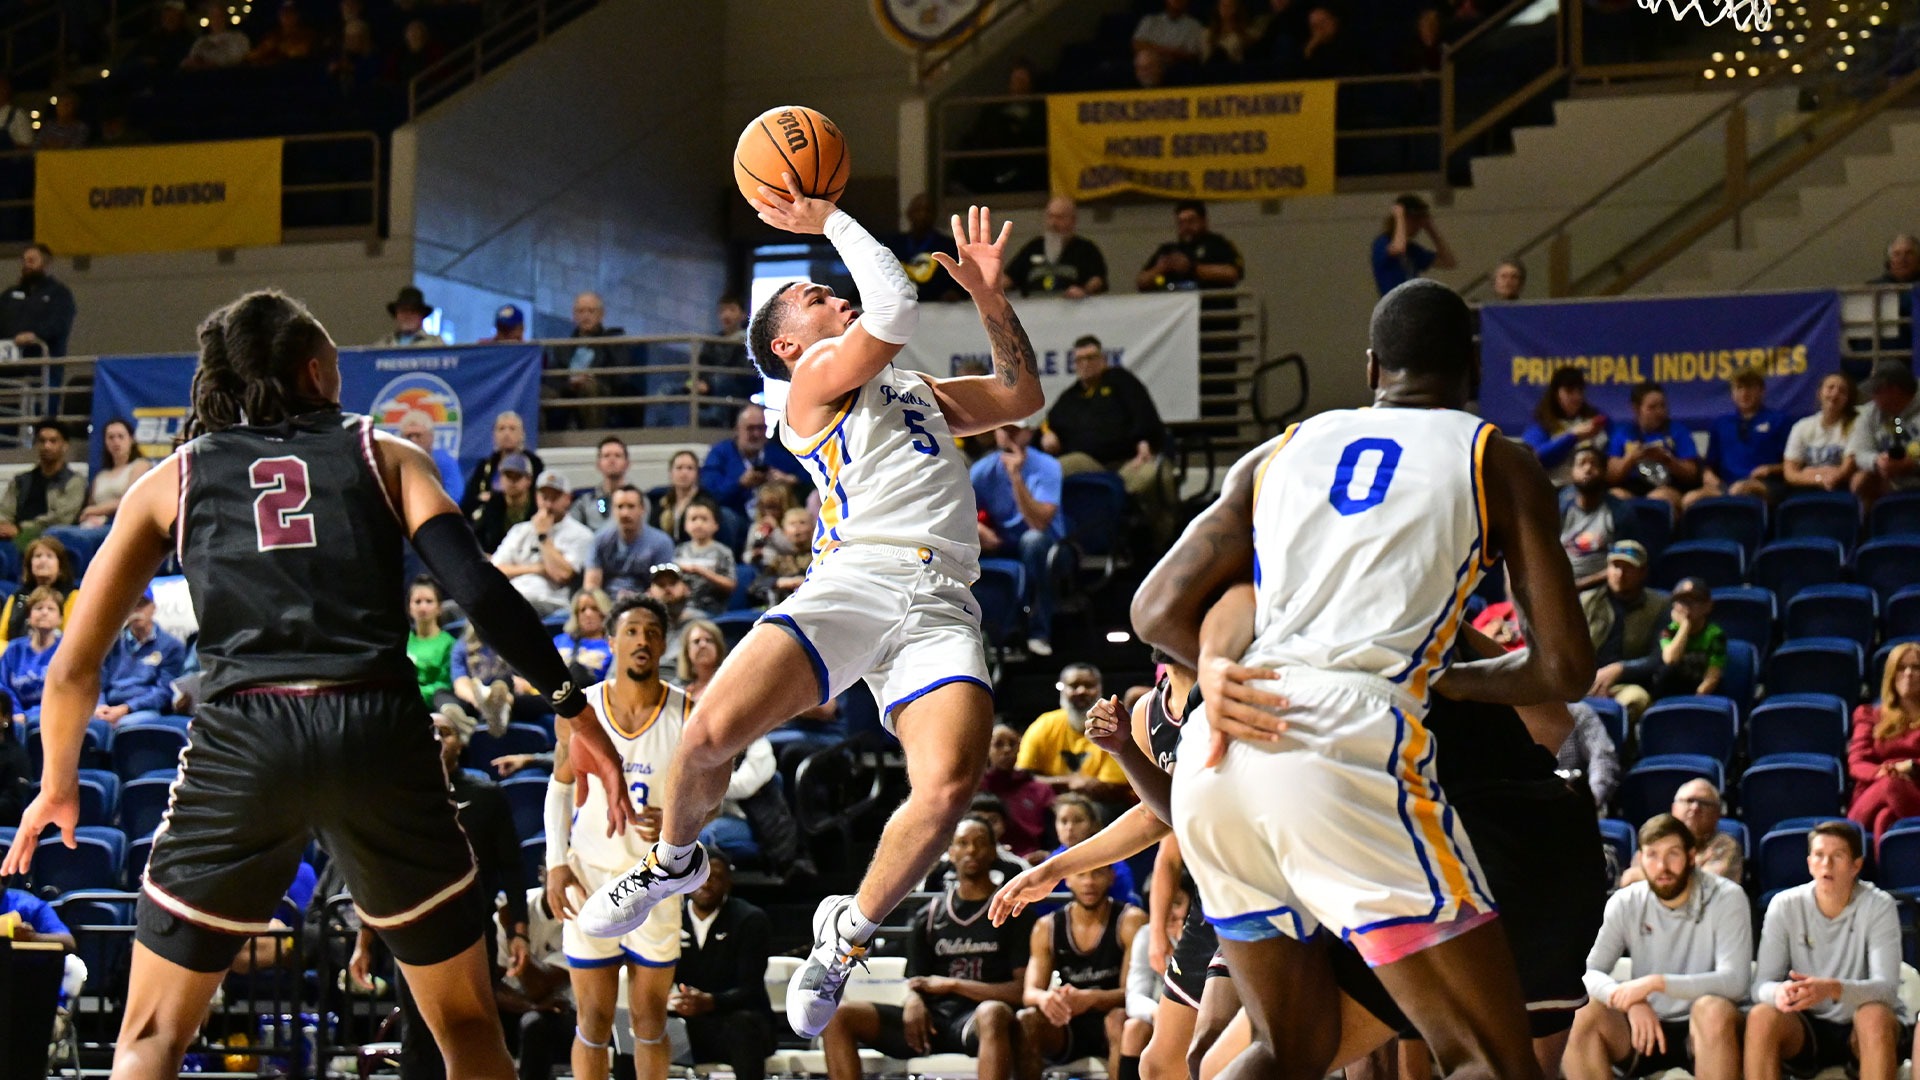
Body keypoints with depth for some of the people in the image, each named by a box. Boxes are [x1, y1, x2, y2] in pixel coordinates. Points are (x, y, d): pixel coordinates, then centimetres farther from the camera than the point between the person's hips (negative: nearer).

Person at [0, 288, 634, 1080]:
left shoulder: (173, 480, 18)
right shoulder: (385, 455, 16)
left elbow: (74, 667, 15)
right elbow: (478, 590, -2)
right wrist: (574, 709, 2)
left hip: (240, 743, 0)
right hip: (378, 732, 0)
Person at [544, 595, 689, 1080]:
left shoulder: (686, 715, -7)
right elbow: (560, 786, 7)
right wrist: (556, 863, -2)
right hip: (590, 873, 0)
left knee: (650, 1016, 5)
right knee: (594, 1018, 2)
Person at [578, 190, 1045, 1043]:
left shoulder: (918, 391, 35)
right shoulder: (816, 380, 12)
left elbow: (1022, 395, 38)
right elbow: (895, 309, -3)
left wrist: (989, 295, 29)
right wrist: (829, 221, 7)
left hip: (941, 604, 4)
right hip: (854, 579, -4)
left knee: (949, 783, -25)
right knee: (713, 731, -22)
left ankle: (849, 931, 0)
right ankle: (673, 861, 15)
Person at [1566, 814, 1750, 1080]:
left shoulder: (1726, 898, -10)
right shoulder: (1625, 903, 0)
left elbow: (1733, 981, -20)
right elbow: (1589, 973, -7)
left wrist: (1657, 983, -30)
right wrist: (1632, 1002, -29)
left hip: (1706, 1033, -3)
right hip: (1645, 1027, 3)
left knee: (1712, 1010, -37)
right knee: (1583, 1013, -25)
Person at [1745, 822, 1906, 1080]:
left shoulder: (1878, 906, -12)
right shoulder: (1785, 906, -6)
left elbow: (1887, 988, -22)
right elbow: (1761, 985, -10)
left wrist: (1832, 989, -43)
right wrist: (1779, 992, -36)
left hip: (1863, 1030, -2)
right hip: (1806, 1028, 2)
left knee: (1875, 1016, -35)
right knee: (1761, 1017, -28)